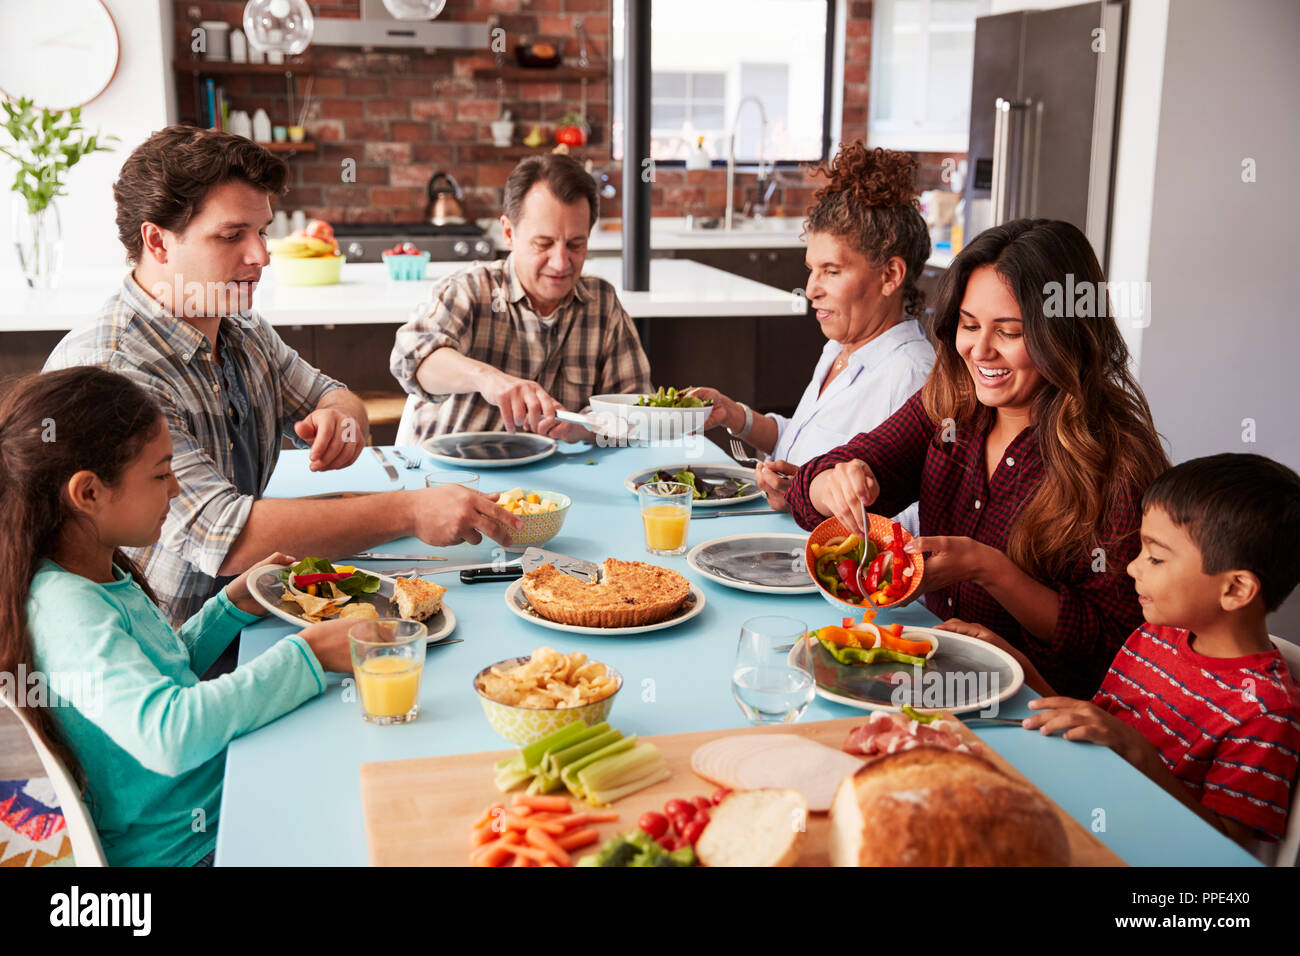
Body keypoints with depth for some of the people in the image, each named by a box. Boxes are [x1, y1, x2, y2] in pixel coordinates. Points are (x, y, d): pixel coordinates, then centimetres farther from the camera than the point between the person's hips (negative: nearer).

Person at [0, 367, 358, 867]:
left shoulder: (103, 573, 5)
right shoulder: (67, 609, -25)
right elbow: (168, 732, -39)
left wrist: (232, 606, 6)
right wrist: (308, 653, -34)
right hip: (177, 849, -9)